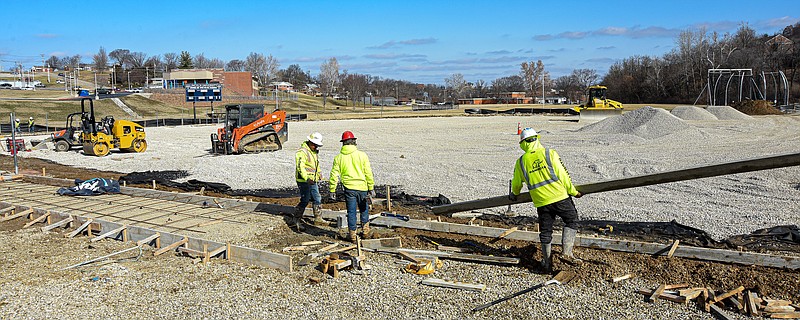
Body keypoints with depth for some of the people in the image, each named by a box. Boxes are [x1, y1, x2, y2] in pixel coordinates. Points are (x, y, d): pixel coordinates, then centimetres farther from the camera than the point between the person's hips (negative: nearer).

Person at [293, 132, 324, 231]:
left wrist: (318, 174, 32)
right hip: (303, 181, -9)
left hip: (312, 181, 9)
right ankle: (296, 220, 1)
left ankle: (318, 219, 25)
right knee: (305, 201, -8)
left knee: (317, 199, 13)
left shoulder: (314, 151, 13)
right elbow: (300, 167, -29)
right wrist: (306, 178, -40)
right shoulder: (302, 152, -17)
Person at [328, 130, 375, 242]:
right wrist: (371, 188, 1)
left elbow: (334, 175, -1)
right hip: (362, 187, 0)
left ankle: (352, 235, 13)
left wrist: (332, 190, 5)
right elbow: (368, 173, -4)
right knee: (364, 209, 19)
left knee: (351, 212, 8)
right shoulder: (362, 155, -4)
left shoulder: (339, 157, -1)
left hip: (349, 188, 0)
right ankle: (365, 231, 25)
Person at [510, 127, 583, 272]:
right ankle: (567, 252, 0)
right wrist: (573, 191, 8)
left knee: (545, 231, 13)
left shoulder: (521, 162, 5)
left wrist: (514, 194, 39)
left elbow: (516, 183, 18)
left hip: (541, 202, 2)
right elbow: (562, 174, -4)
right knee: (571, 221, 14)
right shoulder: (549, 153, -2)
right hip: (559, 196, -2)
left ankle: (547, 263, 19)